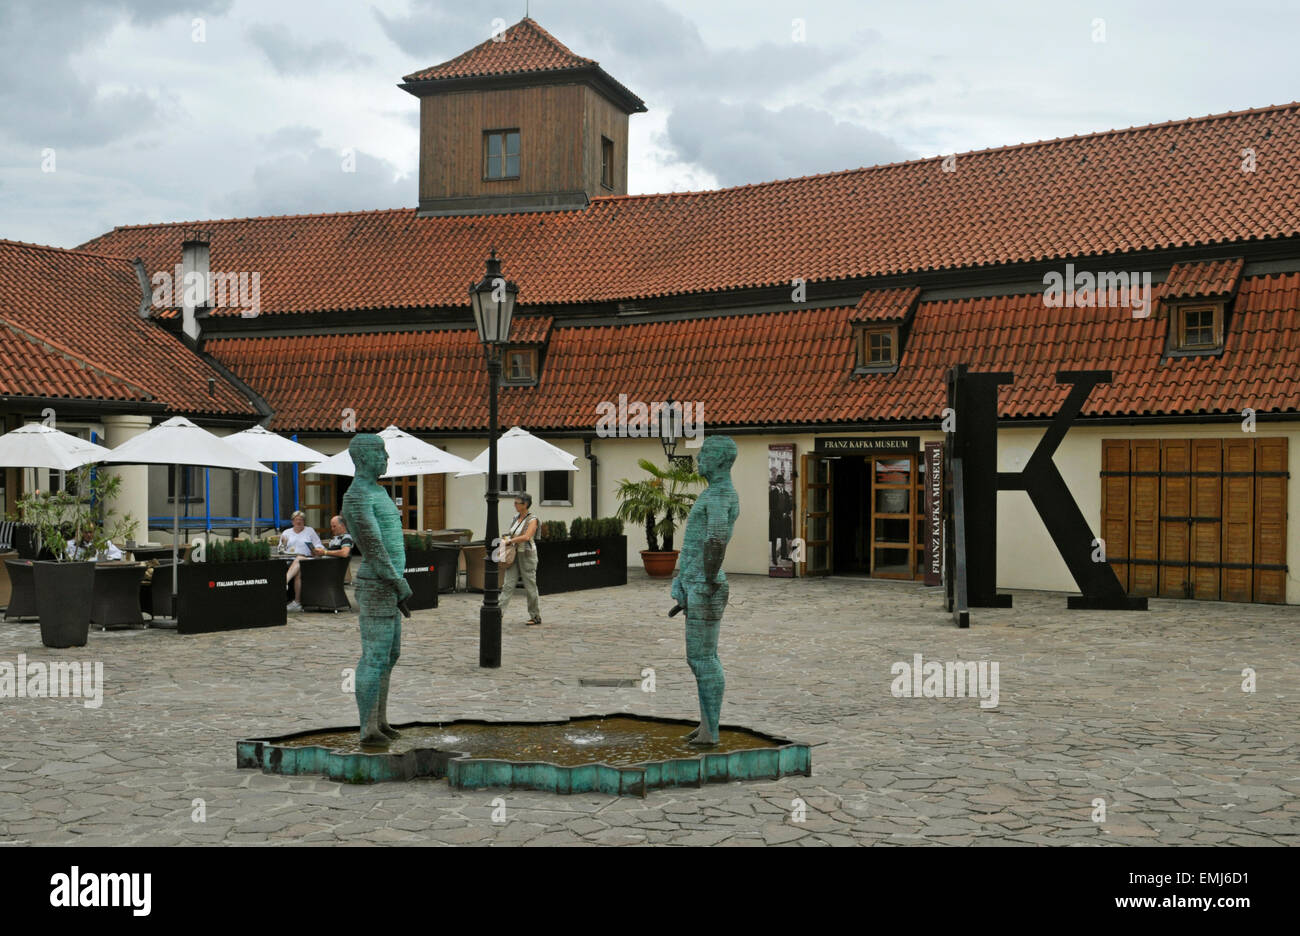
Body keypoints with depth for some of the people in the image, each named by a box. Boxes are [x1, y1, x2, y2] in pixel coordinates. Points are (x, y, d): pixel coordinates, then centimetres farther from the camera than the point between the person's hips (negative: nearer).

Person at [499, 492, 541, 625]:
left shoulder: (532, 520, -13)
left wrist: (510, 541, -22)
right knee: (508, 584, -2)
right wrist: (506, 538, 7)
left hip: (527, 555, -7)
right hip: (514, 554, 7)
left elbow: (526, 537, -27)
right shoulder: (517, 517, 9)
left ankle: (536, 616, 12)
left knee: (530, 587, 1)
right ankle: (499, 611, -9)